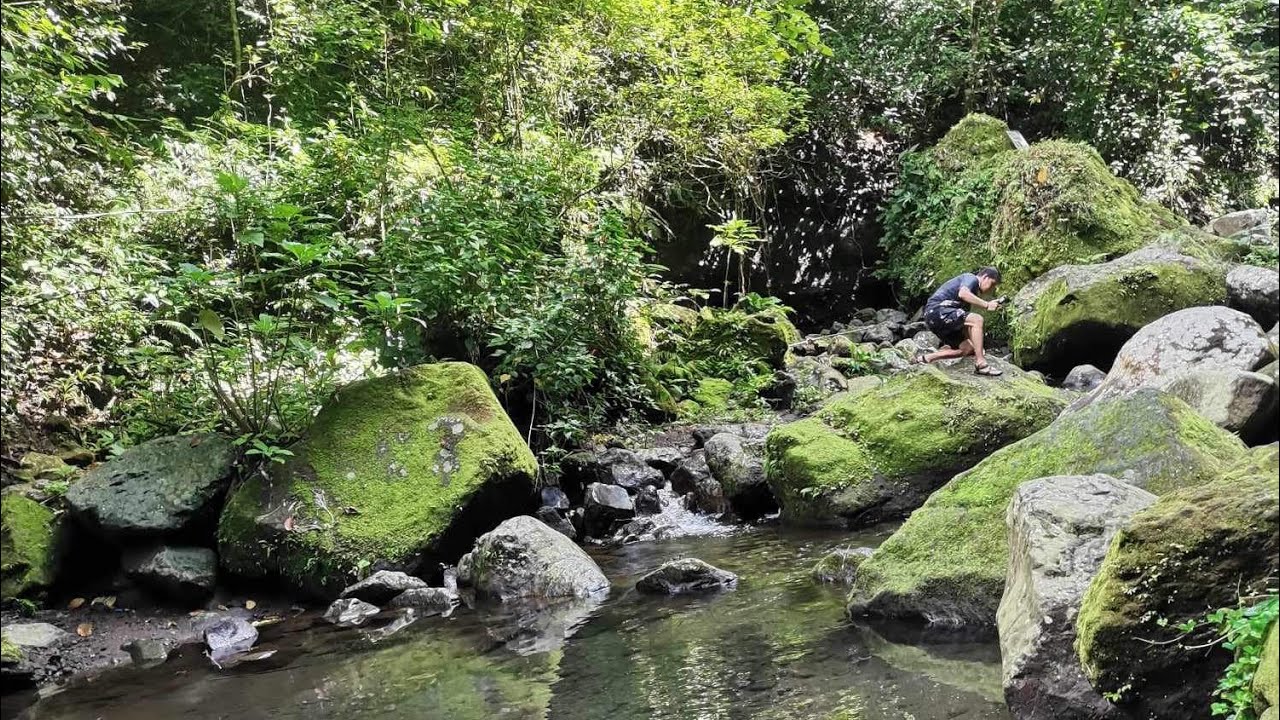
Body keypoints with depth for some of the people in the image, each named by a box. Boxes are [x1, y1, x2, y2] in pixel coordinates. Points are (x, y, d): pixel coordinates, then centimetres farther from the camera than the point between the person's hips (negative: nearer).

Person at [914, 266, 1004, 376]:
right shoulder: (971, 278, 1)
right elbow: (963, 293, -25)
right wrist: (986, 305, -21)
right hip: (937, 310, -10)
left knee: (967, 349, 7)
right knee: (977, 319, -22)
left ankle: (925, 358, 8)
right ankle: (981, 363, -25)